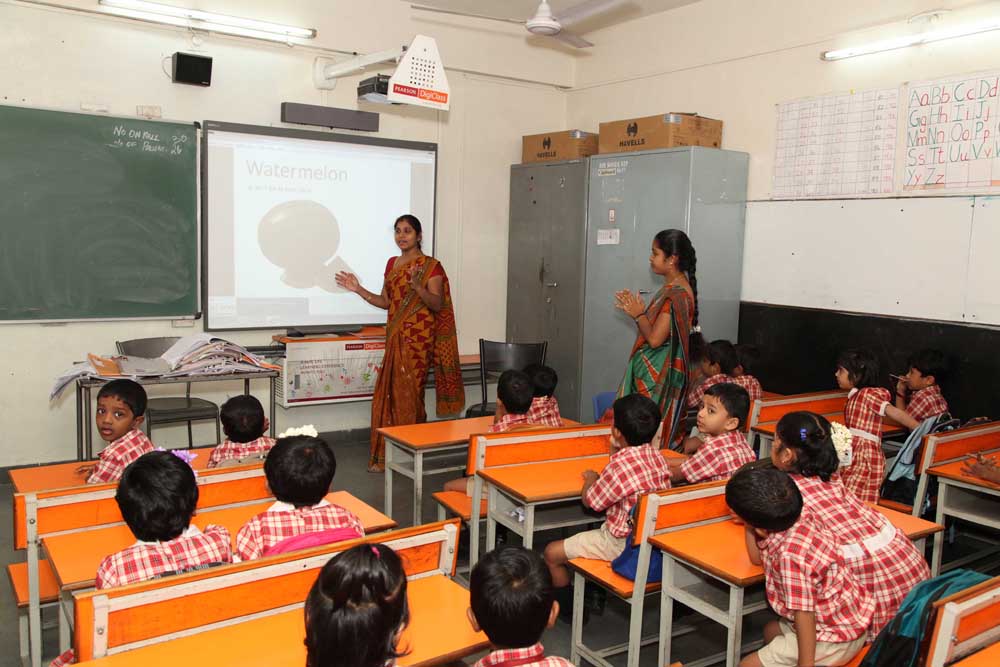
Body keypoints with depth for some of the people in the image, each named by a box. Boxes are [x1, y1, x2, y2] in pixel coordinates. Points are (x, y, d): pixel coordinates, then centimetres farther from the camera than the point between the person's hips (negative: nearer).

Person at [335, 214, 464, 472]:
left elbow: (438, 305, -13)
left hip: (418, 338, -6)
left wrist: (417, 287, -28)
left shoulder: (431, 266, -6)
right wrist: (359, 289, 7)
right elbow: (386, 302, 17)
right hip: (395, 336, 6)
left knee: (408, 393, -3)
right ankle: (386, 455, 14)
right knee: (390, 392, 5)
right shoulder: (392, 263, 14)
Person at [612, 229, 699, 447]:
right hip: (651, 371, 10)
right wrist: (637, 310, 7)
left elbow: (655, 338, -23)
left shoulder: (677, 295, -19)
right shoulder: (672, 288, 11)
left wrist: (638, 314, -9)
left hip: (658, 375, -10)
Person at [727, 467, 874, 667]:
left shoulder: (790, 556, -34)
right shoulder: (798, 521, -7)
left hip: (835, 638, -9)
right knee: (771, 630, 28)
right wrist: (749, 519, -4)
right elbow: (757, 558, 9)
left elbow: (803, 615, -29)